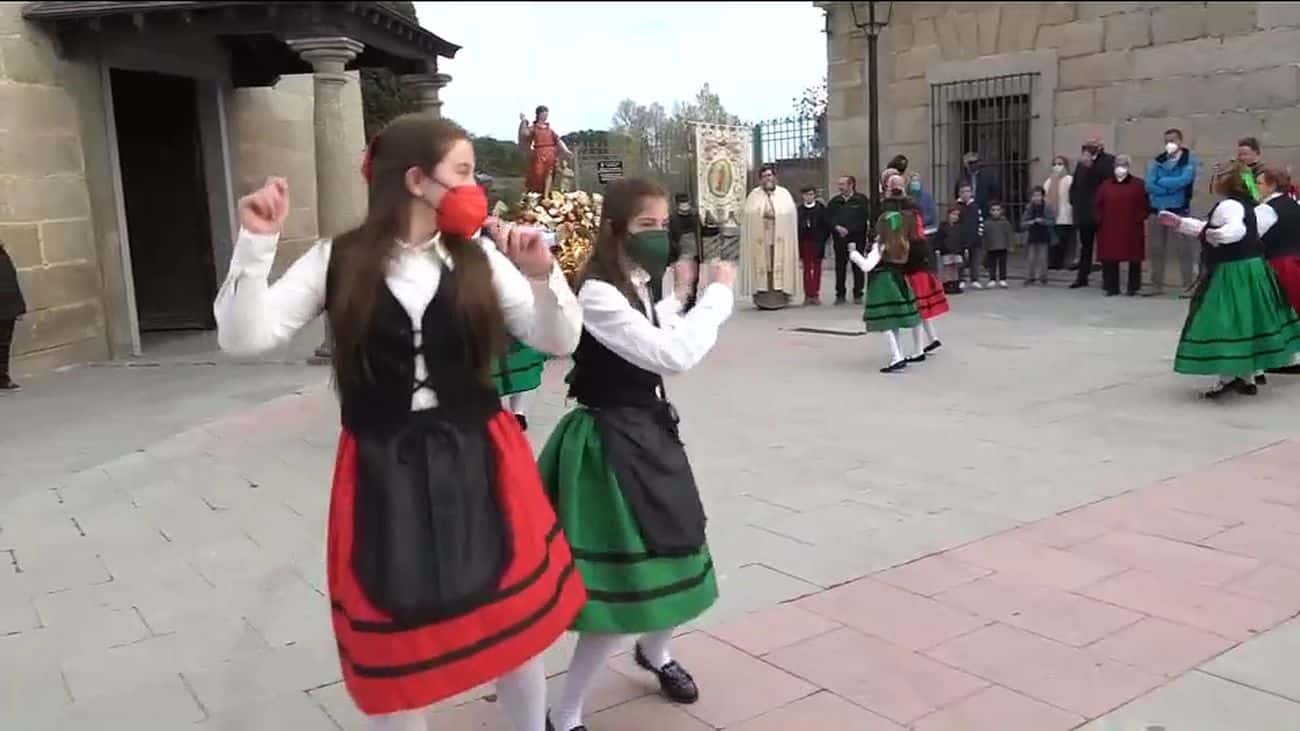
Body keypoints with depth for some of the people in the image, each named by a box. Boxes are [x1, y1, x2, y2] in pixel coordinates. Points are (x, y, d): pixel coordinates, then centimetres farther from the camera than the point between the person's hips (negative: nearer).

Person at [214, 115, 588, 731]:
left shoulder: (479, 258, 0)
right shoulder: (338, 262, -3)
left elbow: (559, 342, 0)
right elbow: (244, 338, -8)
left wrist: (542, 275, -17)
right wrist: (257, 244, -18)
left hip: (479, 464, 2)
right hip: (383, 476, -1)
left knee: (514, 625, 13)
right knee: (395, 651, 9)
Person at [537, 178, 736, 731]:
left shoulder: (637, 288, 8)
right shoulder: (598, 294, -22)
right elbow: (674, 356, -28)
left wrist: (677, 296, 13)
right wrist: (718, 293, -17)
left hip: (648, 433, 9)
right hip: (610, 443, -9)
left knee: (672, 558, 21)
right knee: (623, 587, -5)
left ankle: (655, 652, 51)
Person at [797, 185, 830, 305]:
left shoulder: (821, 208, -2)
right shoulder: (799, 210, 3)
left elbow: (826, 225, -2)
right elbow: (797, 227, 2)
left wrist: (823, 239, -8)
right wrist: (798, 241, -6)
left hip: (817, 243, -1)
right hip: (804, 242, 1)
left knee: (817, 268, 4)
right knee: (806, 269, 5)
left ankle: (815, 294, 7)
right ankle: (808, 294, 8)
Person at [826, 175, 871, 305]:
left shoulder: (861, 200, -2)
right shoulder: (834, 201, 10)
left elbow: (864, 218, -9)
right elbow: (828, 218, 6)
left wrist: (848, 230, -13)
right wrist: (837, 227, -12)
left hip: (857, 239, -3)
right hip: (839, 239, 3)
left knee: (858, 267, 2)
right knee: (840, 267, 5)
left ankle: (858, 295, 10)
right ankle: (840, 295, 13)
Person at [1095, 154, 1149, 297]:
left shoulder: (1138, 184, 3)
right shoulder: (1106, 185, 11)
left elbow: (1144, 205, -1)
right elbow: (1097, 205, 11)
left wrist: (1139, 219, -10)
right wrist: (1100, 219, -1)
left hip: (1132, 228, -2)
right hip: (1109, 228, 2)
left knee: (1134, 258, 2)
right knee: (1109, 258, 1)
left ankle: (1133, 288, 10)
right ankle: (1112, 287, 8)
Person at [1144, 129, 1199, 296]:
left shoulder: (1190, 160, -1)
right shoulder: (1157, 161, 9)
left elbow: (1184, 180, -18)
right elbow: (1149, 185, -2)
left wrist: (1161, 182, -7)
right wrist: (1170, 188, -12)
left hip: (1179, 211, -4)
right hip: (1157, 210, 4)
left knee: (1184, 250, -4)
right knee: (1157, 250, 10)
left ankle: (1190, 286, 3)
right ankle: (1156, 285, 19)